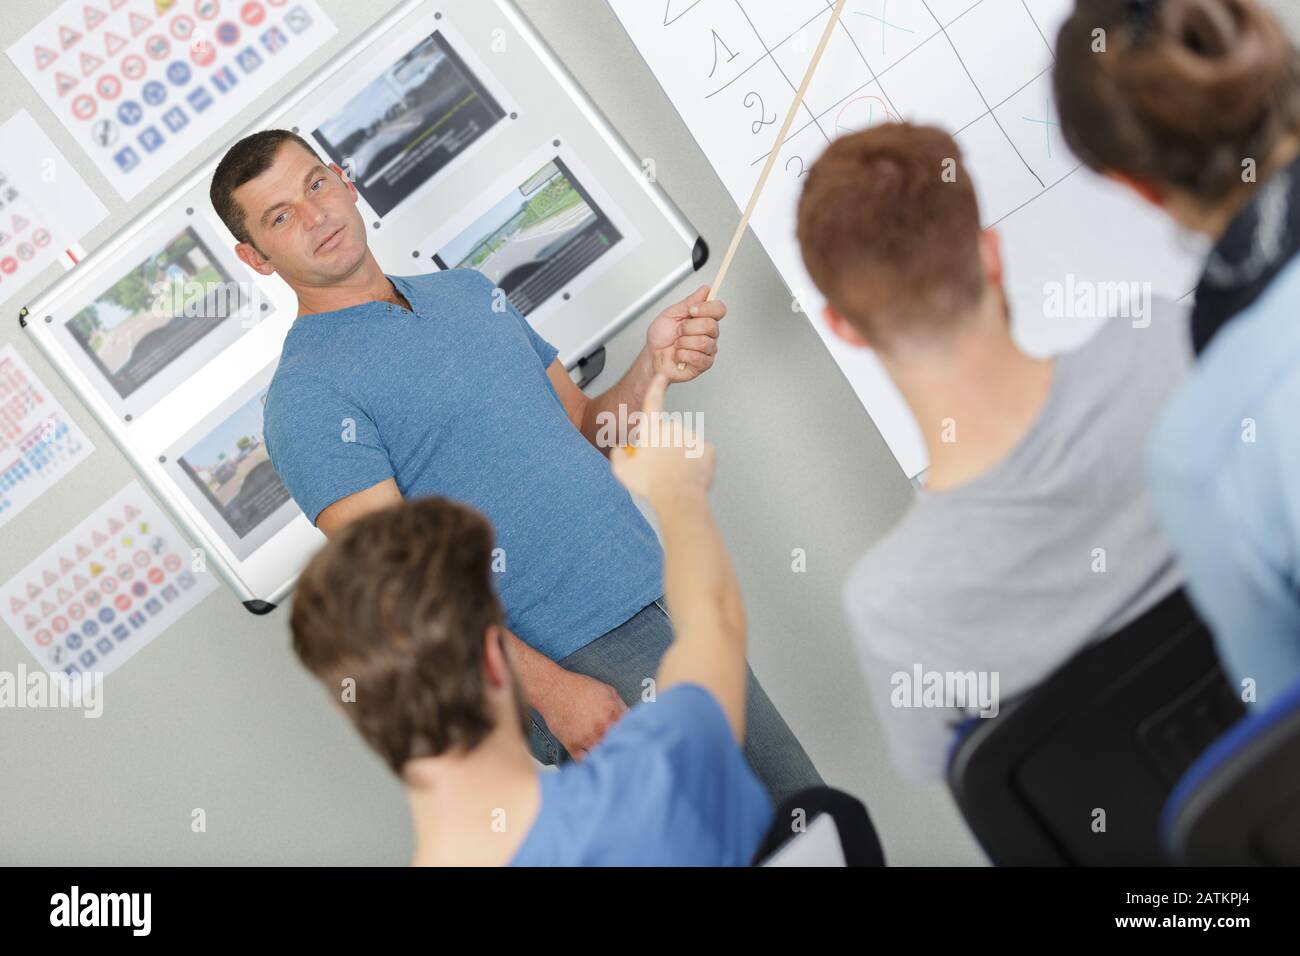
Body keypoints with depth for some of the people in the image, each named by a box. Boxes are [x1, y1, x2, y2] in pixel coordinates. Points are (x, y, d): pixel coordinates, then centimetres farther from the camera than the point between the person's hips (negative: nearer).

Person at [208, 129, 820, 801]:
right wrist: (551, 690, -23)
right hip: (578, 662, -7)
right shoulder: (306, 394, -8)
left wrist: (655, 367, -2)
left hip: (670, 596, 7)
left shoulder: (469, 290, 15)